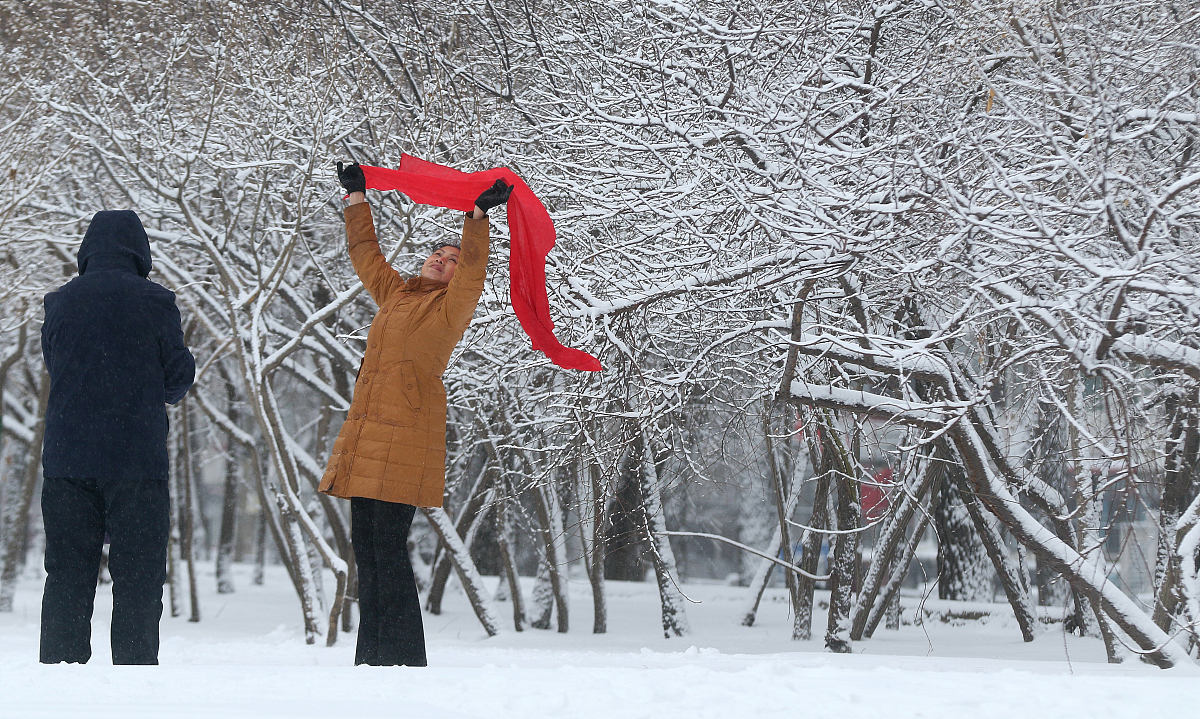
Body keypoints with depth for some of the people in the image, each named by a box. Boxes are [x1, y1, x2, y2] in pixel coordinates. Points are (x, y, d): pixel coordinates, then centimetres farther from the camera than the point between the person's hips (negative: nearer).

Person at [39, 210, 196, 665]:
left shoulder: (60, 303, 4)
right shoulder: (155, 302, -4)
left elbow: (54, 368, 15)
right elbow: (179, 375, 2)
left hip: (65, 459, 3)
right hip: (137, 458, -3)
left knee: (66, 575, 8)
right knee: (137, 575, 2)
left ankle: (60, 666, 7)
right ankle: (135, 666, -2)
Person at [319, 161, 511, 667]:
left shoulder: (451, 306, 3)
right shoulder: (395, 294, 22)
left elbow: (473, 271, -14)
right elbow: (364, 253, 34)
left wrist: (478, 217, -20)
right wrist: (356, 198, 37)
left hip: (404, 436, -7)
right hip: (366, 433, 7)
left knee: (389, 545, -11)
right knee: (364, 544, 7)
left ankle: (402, 658, -7)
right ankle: (371, 654, 14)